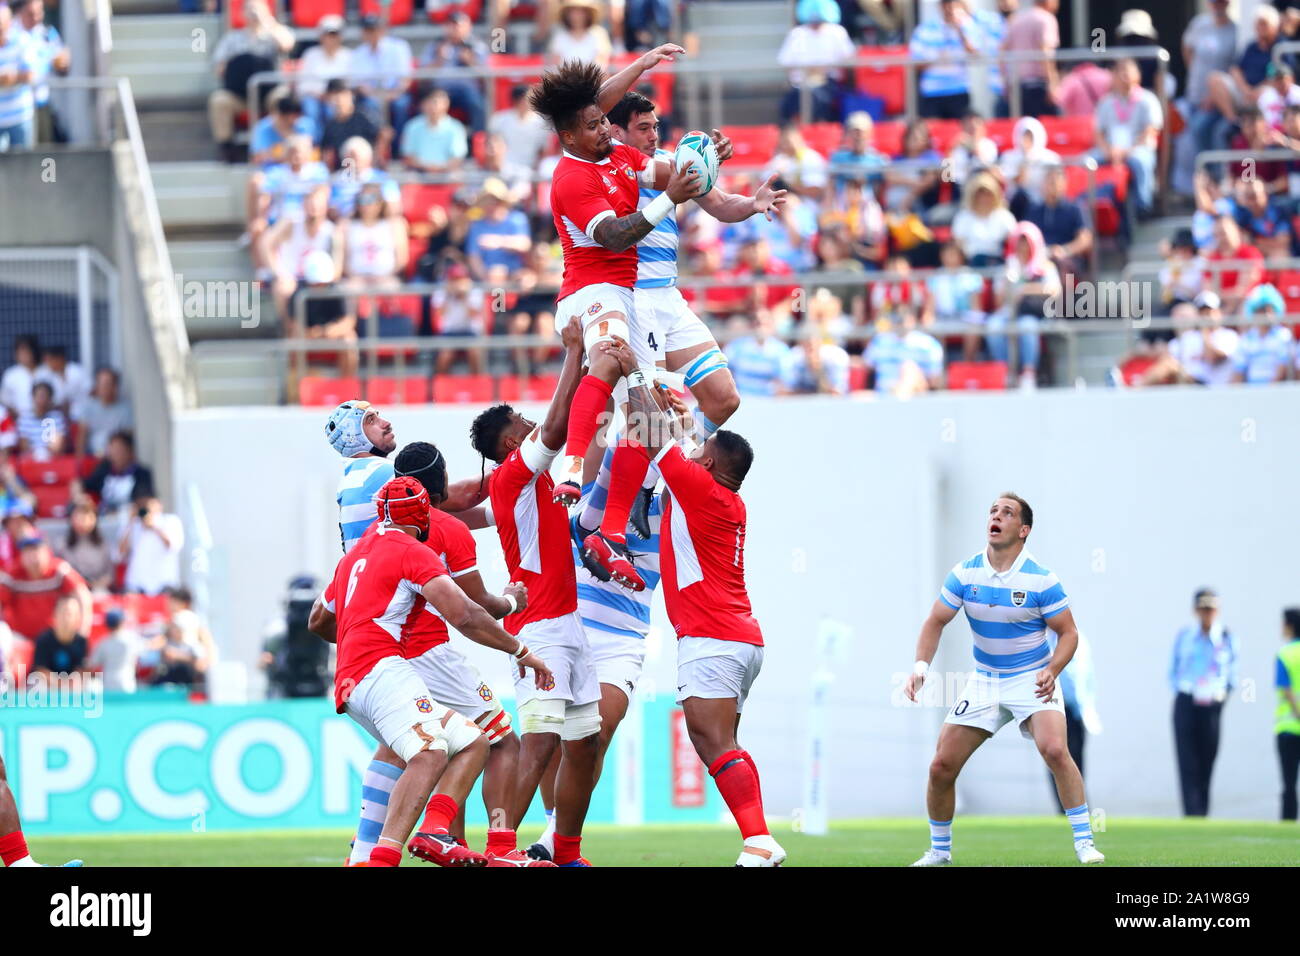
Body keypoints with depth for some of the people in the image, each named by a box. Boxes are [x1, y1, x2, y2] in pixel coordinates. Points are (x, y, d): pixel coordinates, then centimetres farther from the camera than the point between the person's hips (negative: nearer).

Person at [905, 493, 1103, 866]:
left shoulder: (1041, 580, -15)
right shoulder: (964, 573, -6)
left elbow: (1068, 632, -9)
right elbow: (935, 622, 3)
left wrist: (1051, 671, -26)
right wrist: (921, 665, -13)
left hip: (1033, 679, -4)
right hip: (984, 679, 4)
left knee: (1054, 750, -29)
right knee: (941, 766, -2)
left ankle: (1084, 842, -20)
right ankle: (939, 850, 19)